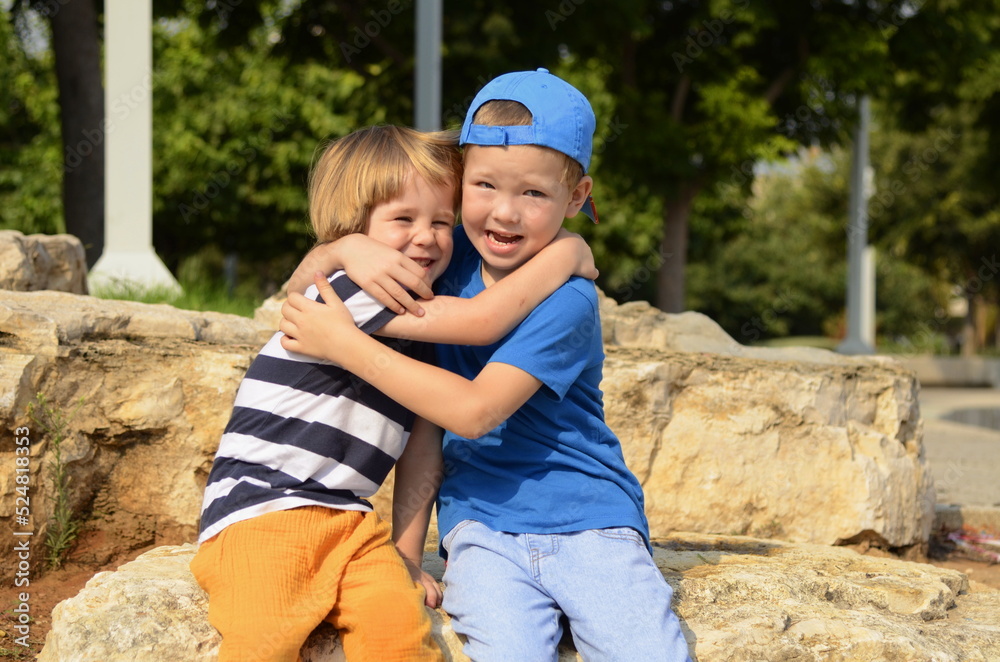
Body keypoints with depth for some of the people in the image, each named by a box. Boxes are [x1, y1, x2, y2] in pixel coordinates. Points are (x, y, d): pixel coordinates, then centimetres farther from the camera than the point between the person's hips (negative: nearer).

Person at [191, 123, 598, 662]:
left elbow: (421, 450, 19)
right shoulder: (346, 288, -10)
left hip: (348, 518, 7)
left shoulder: (424, 328, 16)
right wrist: (565, 255, -7)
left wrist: (407, 557, 12)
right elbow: (482, 321, -18)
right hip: (259, 510, -7)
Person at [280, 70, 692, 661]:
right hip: (483, 520, 3)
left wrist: (345, 344, -18)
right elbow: (308, 286, 15)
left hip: (590, 518, -3)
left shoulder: (567, 299, -13)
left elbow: (475, 410, -21)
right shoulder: (451, 254, 5)